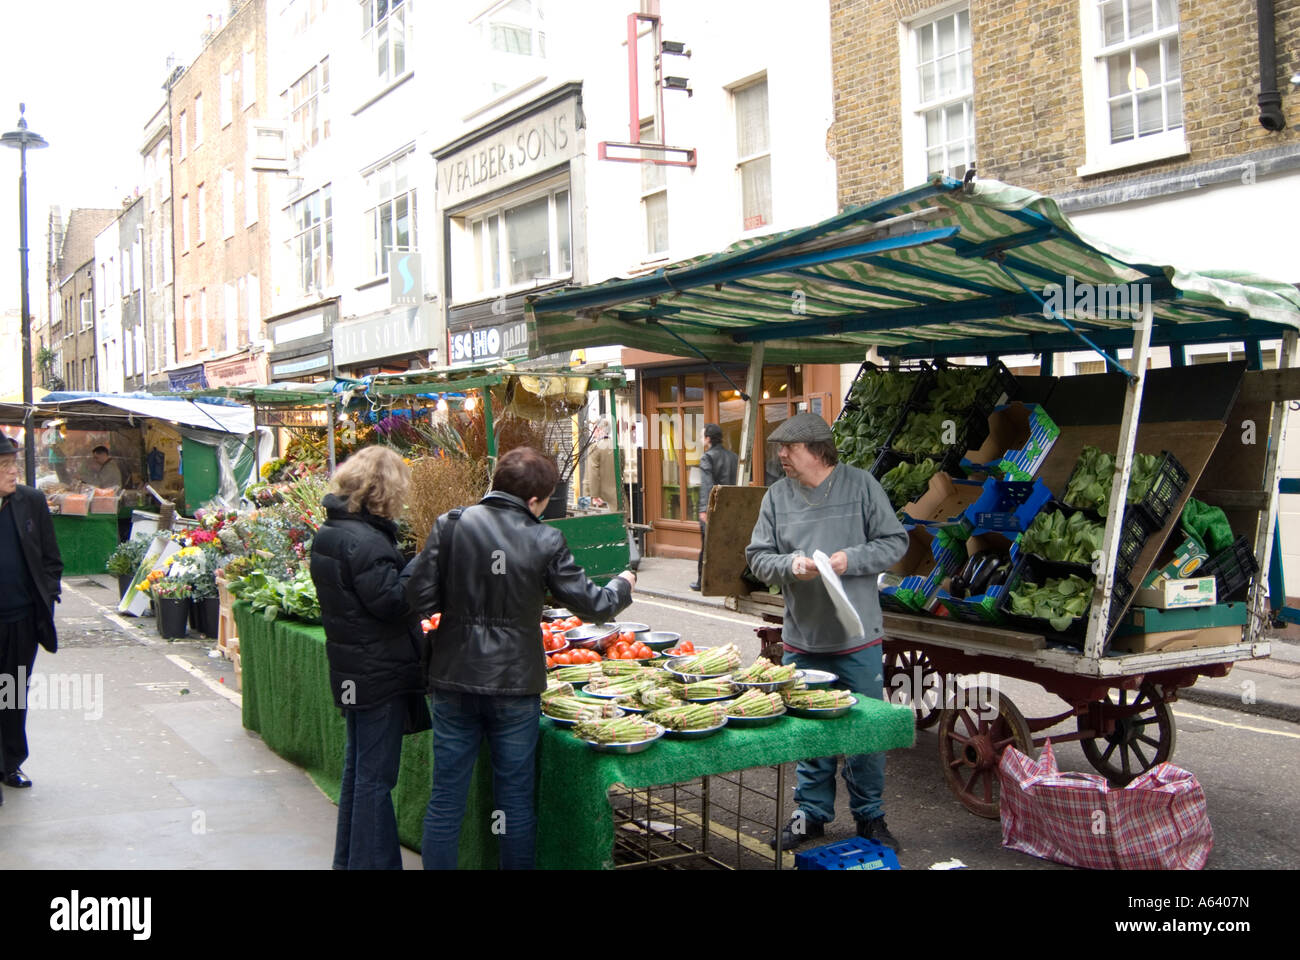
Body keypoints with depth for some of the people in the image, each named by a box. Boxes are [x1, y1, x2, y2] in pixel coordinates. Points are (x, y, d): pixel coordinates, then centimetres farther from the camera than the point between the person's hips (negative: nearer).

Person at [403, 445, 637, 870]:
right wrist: (622, 586, 19)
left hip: (454, 680, 1)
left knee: (446, 798, 11)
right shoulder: (545, 541, -9)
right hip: (516, 684, -1)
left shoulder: (450, 526, -7)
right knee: (516, 798, 13)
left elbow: (420, 598, -10)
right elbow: (592, 604, -2)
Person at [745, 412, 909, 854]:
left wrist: (849, 560, -16)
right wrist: (790, 565, -15)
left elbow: (895, 542, -2)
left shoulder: (861, 485, -4)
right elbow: (758, 557, 5)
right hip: (802, 639, 2)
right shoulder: (777, 496, 3)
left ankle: (869, 815, 24)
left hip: (858, 637, -2)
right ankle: (812, 812, 27)